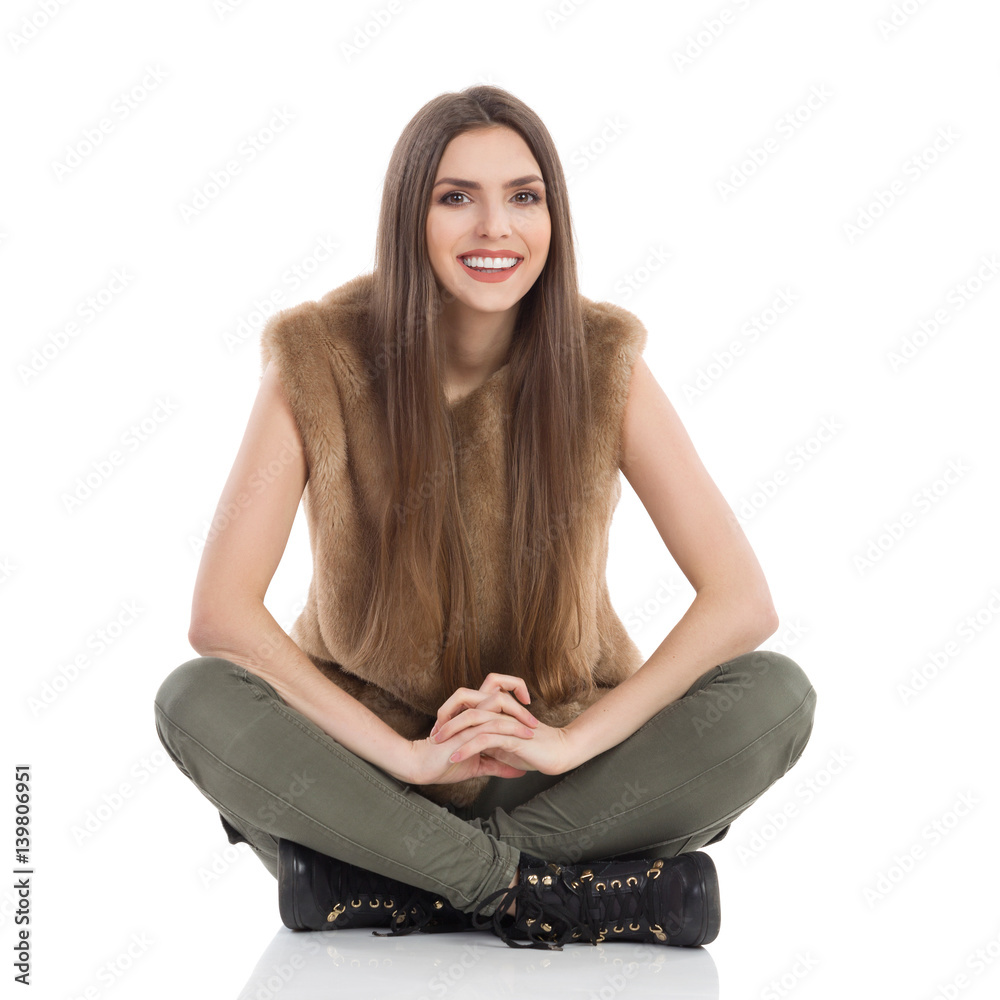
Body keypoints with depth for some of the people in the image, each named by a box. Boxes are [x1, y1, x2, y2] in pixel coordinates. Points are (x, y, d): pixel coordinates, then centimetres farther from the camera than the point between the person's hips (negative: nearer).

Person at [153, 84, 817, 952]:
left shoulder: (602, 361, -10)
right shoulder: (321, 361, -12)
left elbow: (743, 601, -14)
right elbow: (219, 614, -17)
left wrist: (570, 741, -23)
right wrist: (411, 754, -24)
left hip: (566, 760, 1)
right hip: (372, 761, -1)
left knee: (778, 695, -23)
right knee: (195, 702, -29)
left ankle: (382, 880, -21)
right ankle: (584, 895, -25)